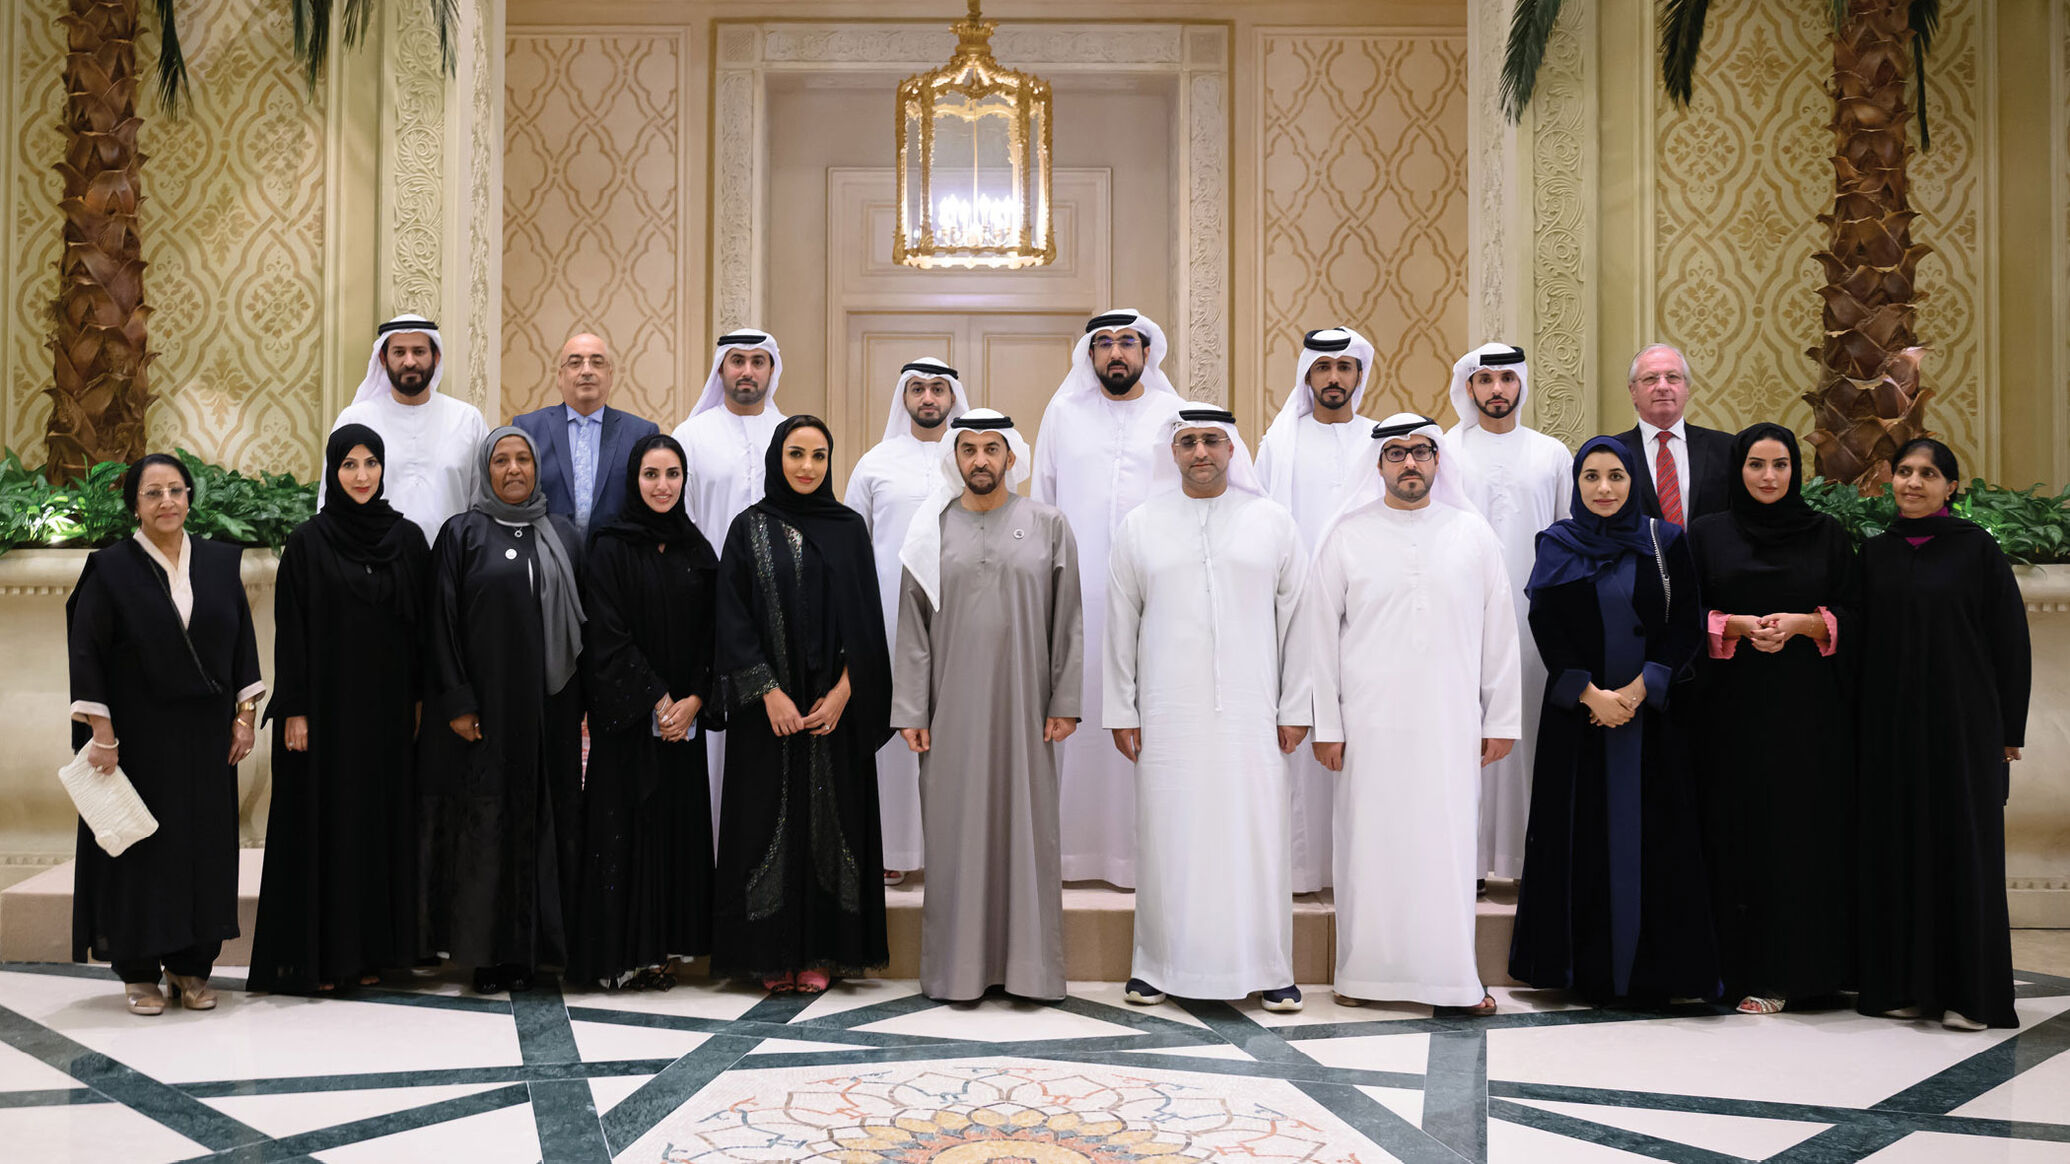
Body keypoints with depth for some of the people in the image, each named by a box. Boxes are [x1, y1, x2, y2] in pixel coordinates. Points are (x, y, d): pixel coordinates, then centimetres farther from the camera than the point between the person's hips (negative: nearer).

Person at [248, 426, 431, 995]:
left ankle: (370, 951, 14)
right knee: (322, 820, 0)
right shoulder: (308, 541, -2)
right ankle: (316, 953, 8)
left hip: (388, 707, 3)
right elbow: (291, 629, -4)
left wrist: (419, 698, 3)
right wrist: (293, 709, -10)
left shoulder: (408, 538, 6)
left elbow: (422, 624, 8)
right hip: (326, 703, -3)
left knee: (383, 819, 5)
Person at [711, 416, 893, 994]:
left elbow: (865, 617, 3)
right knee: (768, 816, 1)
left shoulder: (848, 527, 6)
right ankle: (774, 953, 10)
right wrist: (769, 692, -12)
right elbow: (734, 618, -3)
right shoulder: (749, 528, 3)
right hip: (767, 707, -1)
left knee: (829, 819, 2)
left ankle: (821, 952, 10)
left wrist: (843, 692, -9)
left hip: (834, 705, 1)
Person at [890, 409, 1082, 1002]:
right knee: (955, 831, 2)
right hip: (952, 705, 1)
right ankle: (958, 965, 11)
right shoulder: (931, 529, 6)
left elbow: (1067, 621, 3)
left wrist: (1064, 702, -4)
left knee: (1026, 827, 2)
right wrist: (909, 712, -2)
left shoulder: (1048, 525, 5)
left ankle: (1028, 964, 12)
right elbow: (912, 628, 4)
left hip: (1023, 705, 0)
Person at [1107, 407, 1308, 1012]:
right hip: (1167, 715, 0)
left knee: (1258, 836, 0)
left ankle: (1269, 969, 12)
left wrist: (1295, 708, 2)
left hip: (1251, 713, 0)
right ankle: (1158, 965, 15)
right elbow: (1120, 627, 8)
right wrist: (1121, 712, 5)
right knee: (1168, 835, 3)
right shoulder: (1140, 527, 7)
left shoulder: (1273, 523, 6)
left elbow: (1296, 620, 6)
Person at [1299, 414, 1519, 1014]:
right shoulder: (1347, 536, 5)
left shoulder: (1473, 534, 8)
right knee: (1370, 843, 2)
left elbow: (1500, 632, 9)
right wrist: (1324, 724, 0)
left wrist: (1502, 718, 6)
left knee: (1449, 845, 1)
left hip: (1450, 722, 1)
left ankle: (1455, 975, 11)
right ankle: (1364, 971, 13)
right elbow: (1321, 633, 4)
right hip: (1370, 722, -1)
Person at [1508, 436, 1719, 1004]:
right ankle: (1585, 967, 10)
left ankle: (1651, 968, 7)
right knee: (1581, 833, 2)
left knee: (1650, 834, -1)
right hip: (1576, 712, 0)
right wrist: (1590, 693, -12)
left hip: (1650, 710, 0)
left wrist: (1640, 688, -12)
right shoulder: (1556, 547, 5)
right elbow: (1546, 629, -1)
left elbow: (1687, 624, -1)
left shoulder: (1664, 543, 4)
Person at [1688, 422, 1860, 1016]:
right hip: (1735, 705, 0)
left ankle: (1803, 964, 5)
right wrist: (1738, 625, -14)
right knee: (1741, 827, -2)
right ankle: (1747, 965, 4)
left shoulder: (1827, 535, 8)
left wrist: (1804, 623, -13)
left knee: (1806, 827, -2)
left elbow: (1855, 616, 5)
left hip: (1810, 706, 0)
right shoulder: (1707, 534, 7)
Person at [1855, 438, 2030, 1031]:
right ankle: (1904, 983, 12)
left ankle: (1971, 992, 5)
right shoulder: (1875, 553, 9)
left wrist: (2009, 729, -4)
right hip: (1889, 725, 4)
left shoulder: (1975, 547, -1)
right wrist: (1861, 722, 6)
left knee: (1963, 845, -1)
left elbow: (2011, 640, -1)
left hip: (1960, 723, -3)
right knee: (1896, 848, 5)